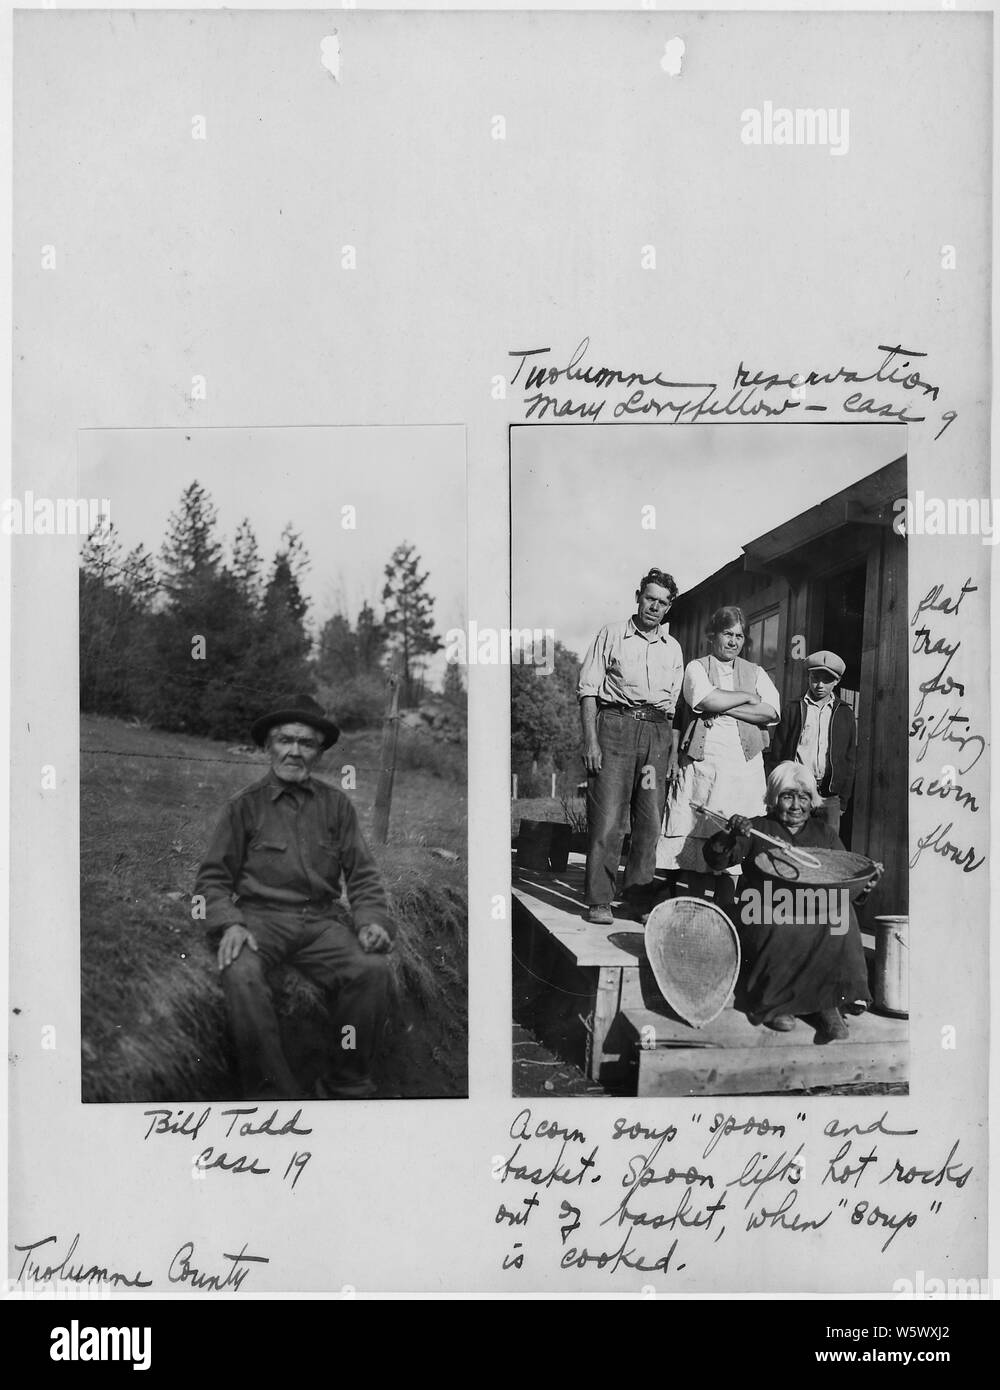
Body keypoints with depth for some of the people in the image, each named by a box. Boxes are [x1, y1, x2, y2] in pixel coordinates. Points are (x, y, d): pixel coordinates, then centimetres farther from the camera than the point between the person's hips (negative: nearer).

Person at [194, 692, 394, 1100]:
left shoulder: (336, 804, 13)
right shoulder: (246, 804, 8)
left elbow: (362, 875, 12)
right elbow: (213, 877, 7)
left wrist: (372, 920, -7)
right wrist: (229, 924, -11)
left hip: (322, 919, 2)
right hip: (261, 916, -1)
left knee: (372, 969, -27)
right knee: (241, 975, -34)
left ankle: (348, 1088, -9)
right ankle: (273, 1093, -22)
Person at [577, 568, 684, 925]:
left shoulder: (673, 648, 18)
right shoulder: (612, 635, 6)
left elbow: (674, 704, 18)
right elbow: (588, 688, 0)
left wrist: (671, 750, 7)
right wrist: (591, 740, -9)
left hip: (657, 732, 4)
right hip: (615, 725, -4)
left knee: (651, 820, 3)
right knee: (607, 818, -9)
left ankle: (639, 896, 13)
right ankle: (599, 901, -5)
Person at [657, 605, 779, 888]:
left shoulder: (756, 673, 17)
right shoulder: (696, 668, 9)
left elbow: (771, 712, 0)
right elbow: (707, 700, -11)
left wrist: (723, 708, -7)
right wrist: (746, 696, -1)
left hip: (745, 766, 2)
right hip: (702, 763, -2)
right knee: (695, 834, -5)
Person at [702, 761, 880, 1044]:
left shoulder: (824, 833, 21)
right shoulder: (758, 828, 12)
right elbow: (715, 860, 2)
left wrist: (866, 881, -9)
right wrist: (731, 835, -18)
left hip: (816, 914, 2)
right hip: (766, 914, -2)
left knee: (839, 918, -30)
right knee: (783, 932, -35)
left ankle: (830, 1003, -23)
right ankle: (771, 1003, -16)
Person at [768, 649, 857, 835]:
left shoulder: (845, 714, 11)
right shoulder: (792, 710, 7)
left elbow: (850, 761, 11)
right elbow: (776, 755, 5)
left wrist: (843, 800, 5)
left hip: (830, 796, 1)